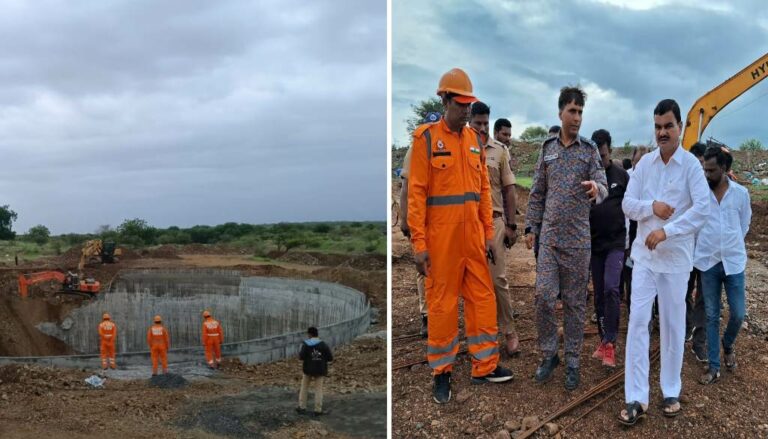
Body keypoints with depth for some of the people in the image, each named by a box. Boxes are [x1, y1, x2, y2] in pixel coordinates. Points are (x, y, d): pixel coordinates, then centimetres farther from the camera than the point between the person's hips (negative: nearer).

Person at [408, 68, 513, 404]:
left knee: (482, 297, 9)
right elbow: (416, 192, -9)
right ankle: (441, 372, 16)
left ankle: (485, 366, 22)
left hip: (472, 237, 5)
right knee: (442, 303, 3)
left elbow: (484, 188, 14)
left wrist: (488, 232, 10)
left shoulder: (475, 140, 11)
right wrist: (418, 242, -13)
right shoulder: (426, 138, -6)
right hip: (440, 238, -5)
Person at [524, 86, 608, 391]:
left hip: (578, 239, -1)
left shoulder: (590, 150, 0)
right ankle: (548, 354, 13)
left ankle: (572, 361, 15)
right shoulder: (547, 149, 6)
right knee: (544, 296, -3)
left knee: (575, 301, 5)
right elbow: (537, 193, 10)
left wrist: (596, 189, -35)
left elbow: (602, 186, -11)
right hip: (549, 237, 2)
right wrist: (531, 228, 6)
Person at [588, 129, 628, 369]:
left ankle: (610, 342, -12)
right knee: (599, 294, 7)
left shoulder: (621, 175, 0)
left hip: (616, 242, -2)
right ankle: (603, 339, 18)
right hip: (594, 243, 2)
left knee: (611, 288, -16)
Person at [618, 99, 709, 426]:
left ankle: (671, 392, 23)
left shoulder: (691, 165, -7)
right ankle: (636, 398, 1)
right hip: (645, 254, 3)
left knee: (673, 325, 7)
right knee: (638, 321, -3)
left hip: (676, 257, -3)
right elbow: (627, 205, 4)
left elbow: (703, 209, -17)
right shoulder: (644, 162, 4)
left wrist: (666, 231, -24)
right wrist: (652, 206, -15)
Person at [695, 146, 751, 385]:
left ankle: (728, 346, 34)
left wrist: (731, 246, 12)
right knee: (712, 316, 4)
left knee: (738, 313, 3)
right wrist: (706, 244, 8)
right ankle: (713, 366, 11)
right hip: (708, 262, -1)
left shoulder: (741, 193, -2)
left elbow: (744, 225, 11)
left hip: (734, 261, 1)